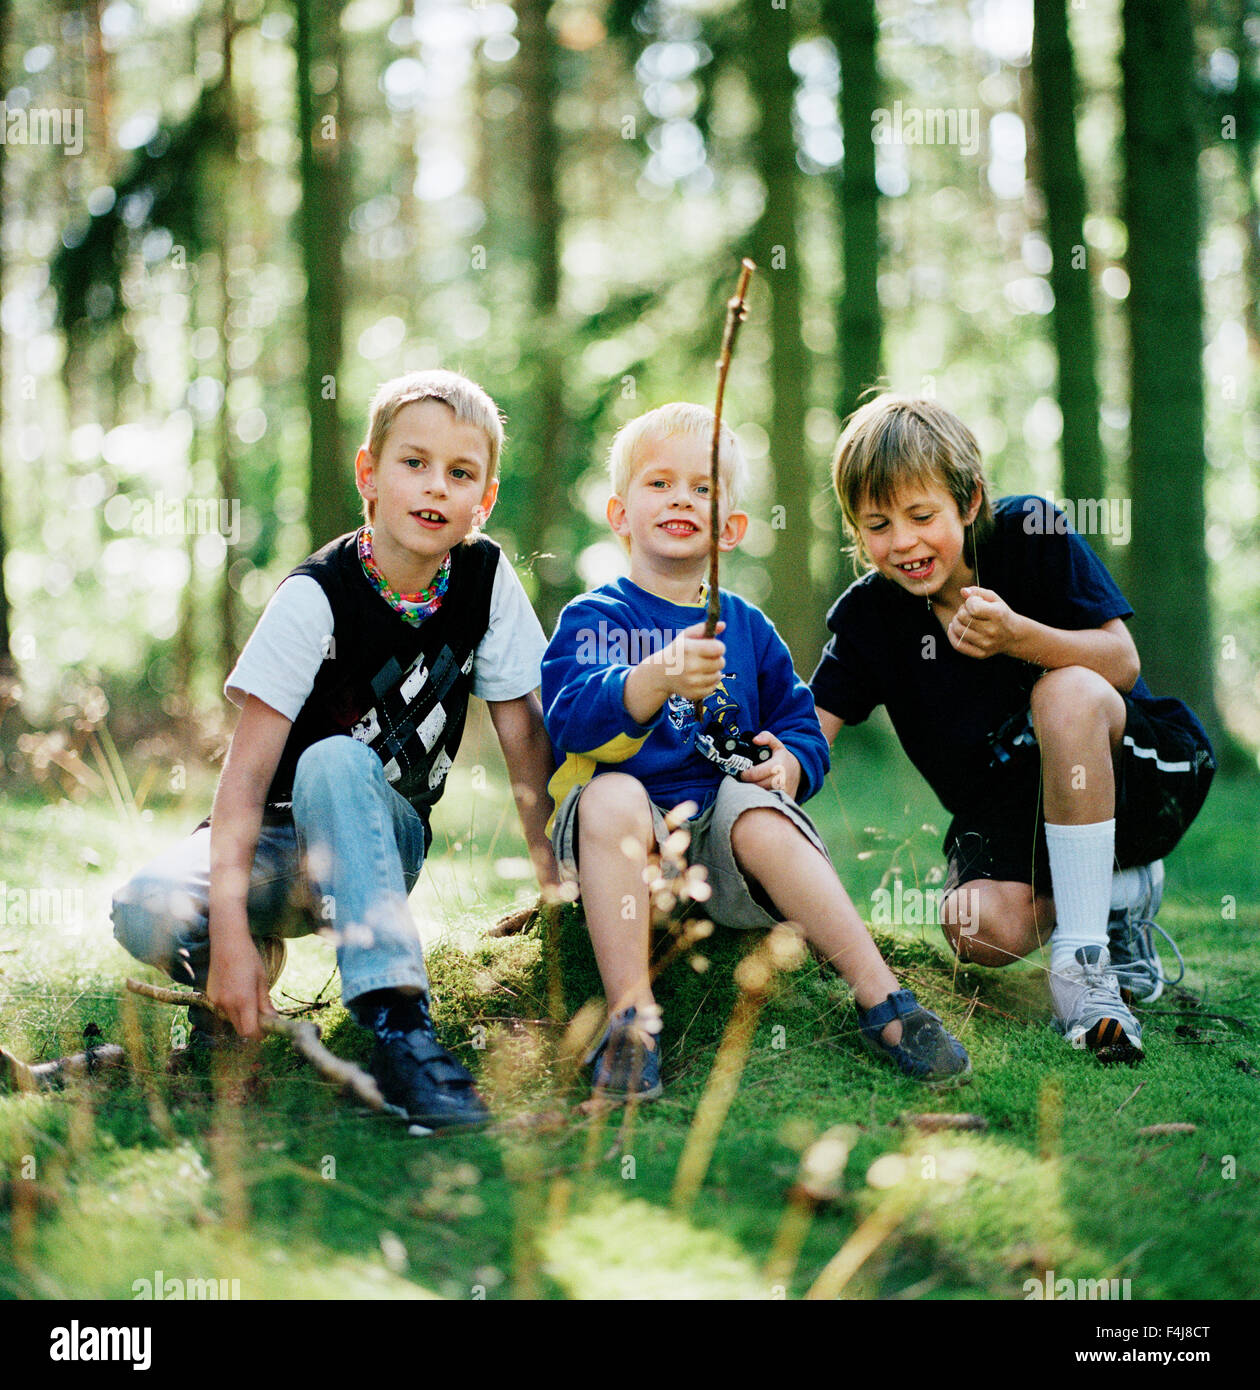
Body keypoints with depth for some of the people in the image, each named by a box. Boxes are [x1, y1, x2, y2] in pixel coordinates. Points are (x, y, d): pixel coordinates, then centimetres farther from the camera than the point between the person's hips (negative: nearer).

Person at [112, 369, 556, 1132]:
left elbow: (525, 732, 0)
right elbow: (248, 770, -24)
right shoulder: (317, 597, -19)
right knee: (149, 911, -33)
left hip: (383, 838, 2)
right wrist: (229, 930, -33)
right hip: (278, 838, -1)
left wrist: (556, 878, -6)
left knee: (335, 764, -36)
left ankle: (397, 1016, -37)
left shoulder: (486, 578, -8)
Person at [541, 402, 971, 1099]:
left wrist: (790, 764, -4)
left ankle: (879, 994, -30)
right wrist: (655, 680, -34)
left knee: (757, 816, -31)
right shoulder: (592, 618, 5)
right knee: (611, 794, -34)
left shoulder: (748, 628, 18)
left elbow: (803, 726, 21)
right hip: (631, 834, -2)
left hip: (721, 829, 2)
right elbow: (570, 717, -15)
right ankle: (630, 1015, -36)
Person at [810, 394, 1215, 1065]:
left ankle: (1084, 960, -31)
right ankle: (1122, 893, 6)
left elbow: (1123, 664, -18)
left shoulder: (1031, 535, -13)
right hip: (1006, 809, 3)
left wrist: (1018, 636, -36)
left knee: (1067, 689, -36)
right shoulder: (865, 614, -5)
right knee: (980, 930, -29)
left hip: (1133, 774, -2)